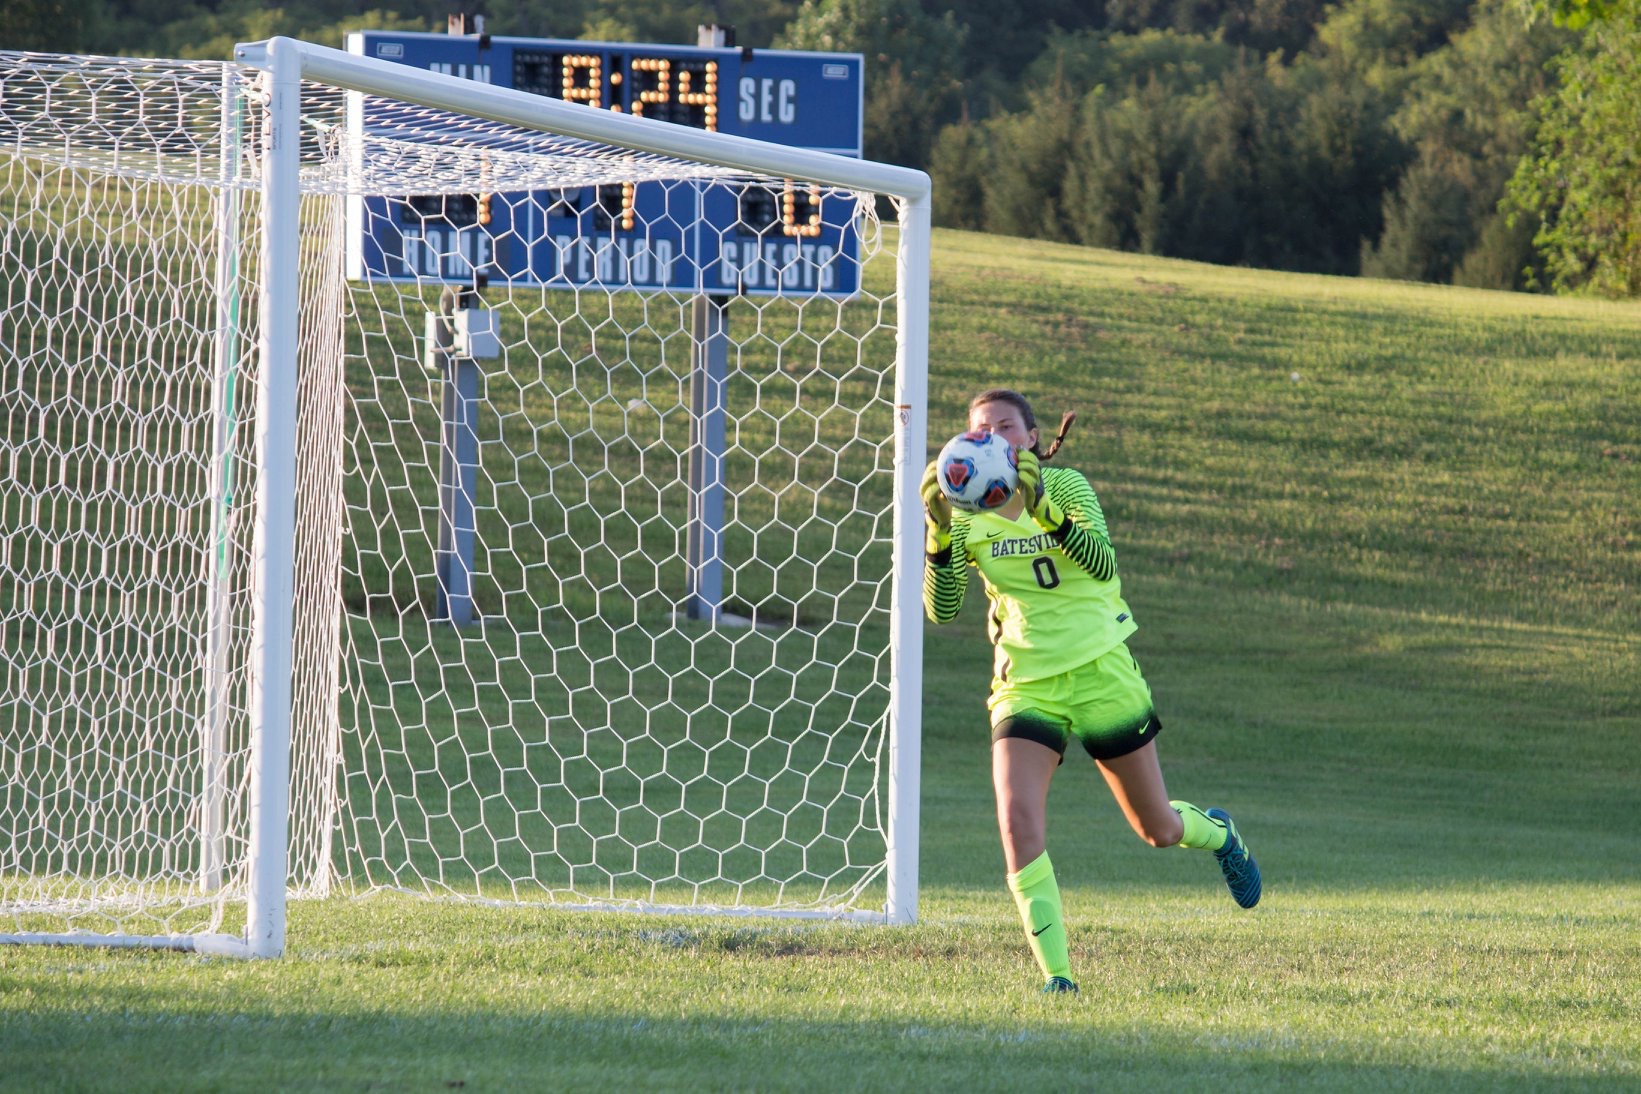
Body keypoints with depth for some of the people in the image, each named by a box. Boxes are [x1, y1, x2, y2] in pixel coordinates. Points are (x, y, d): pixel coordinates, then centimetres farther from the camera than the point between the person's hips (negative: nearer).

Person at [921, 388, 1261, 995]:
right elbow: (941, 610, -14)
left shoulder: (1065, 486, -11)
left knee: (1158, 830, 12)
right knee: (1018, 823, -23)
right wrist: (940, 535, -30)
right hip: (1025, 686, 1)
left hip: (1101, 672, -1)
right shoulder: (967, 516, -5)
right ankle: (1056, 976, -17)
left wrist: (1046, 512, -40)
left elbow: (1104, 565, -27)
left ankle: (1218, 833, 50)